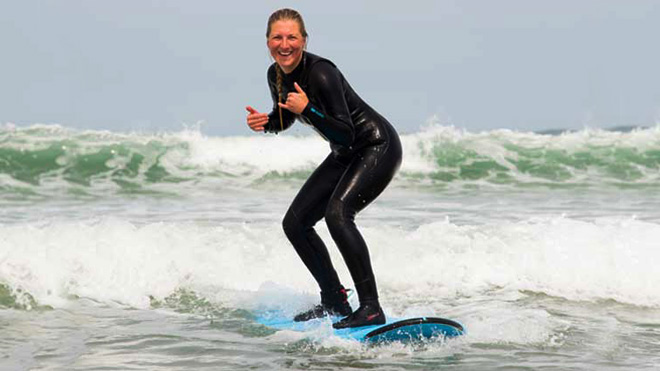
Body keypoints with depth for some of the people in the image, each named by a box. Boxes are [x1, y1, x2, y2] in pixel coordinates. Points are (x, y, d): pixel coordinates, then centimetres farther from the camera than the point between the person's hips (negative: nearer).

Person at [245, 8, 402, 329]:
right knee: (295, 223, 5)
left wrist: (308, 109, -36)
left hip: (379, 148, -9)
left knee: (337, 212, -30)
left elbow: (346, 134, -28)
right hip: (346, 157, 9)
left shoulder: (320, 73, -26)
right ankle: (335, 302, 18)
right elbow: (284, 120, 16)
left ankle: (371, 308, -29)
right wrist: (263, 122, -5)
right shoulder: (276, 75, -2)